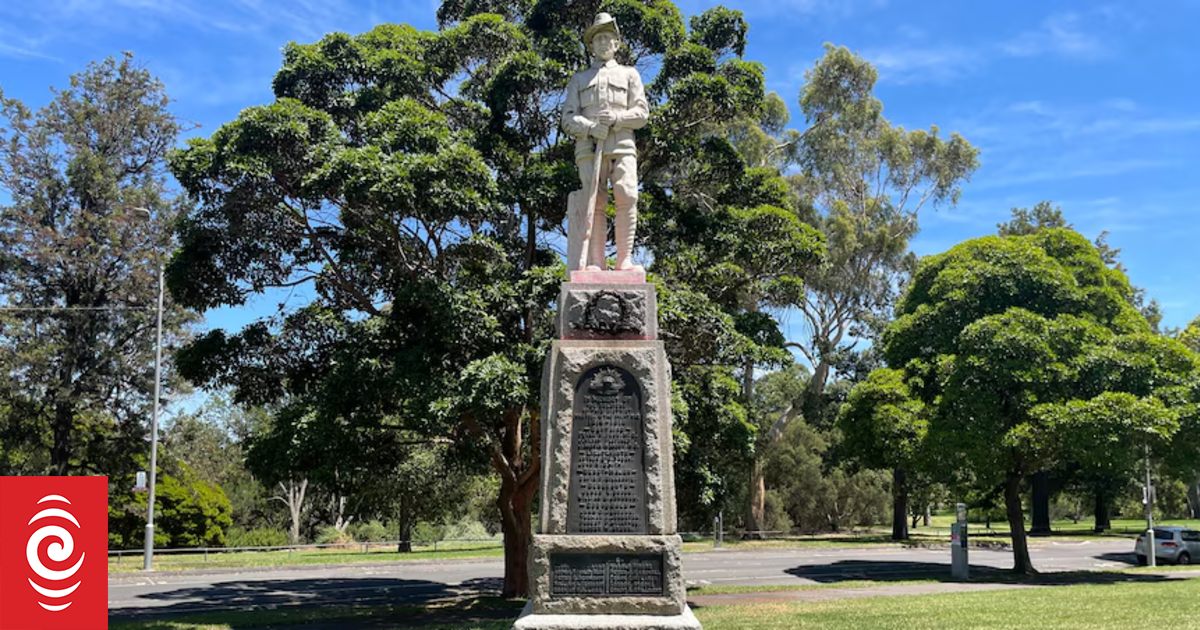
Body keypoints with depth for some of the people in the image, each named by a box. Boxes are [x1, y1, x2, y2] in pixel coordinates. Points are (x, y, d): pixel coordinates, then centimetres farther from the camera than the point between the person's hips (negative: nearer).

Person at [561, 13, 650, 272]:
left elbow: (642, 112, 12)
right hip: (589, 147, 0)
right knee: (594, 202, -9)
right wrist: (590, 127, -10)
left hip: (622, 146, 0)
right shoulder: (579, 79, 24)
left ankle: (625, 259, -17)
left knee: (627, 197, -18)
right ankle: (595, 263, -11)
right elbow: (568, 119, 12)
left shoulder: (629, 74, 23)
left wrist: (617, 118, -8)